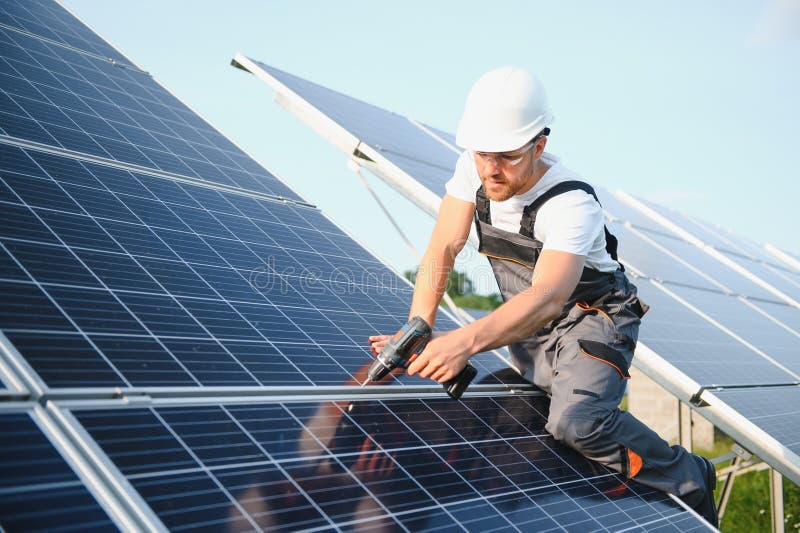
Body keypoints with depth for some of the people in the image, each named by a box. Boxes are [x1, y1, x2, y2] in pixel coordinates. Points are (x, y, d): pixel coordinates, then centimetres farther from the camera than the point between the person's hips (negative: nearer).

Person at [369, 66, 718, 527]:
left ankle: (690, 480, -6)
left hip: (592, 319, -7)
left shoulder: (572, 205, -31)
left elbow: (547, 298, -44)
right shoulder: (474, 169, -13)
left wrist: (467, 341, -60)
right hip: (527, 326, 7)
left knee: (577, 421, -29)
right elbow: (442, 251, -14)